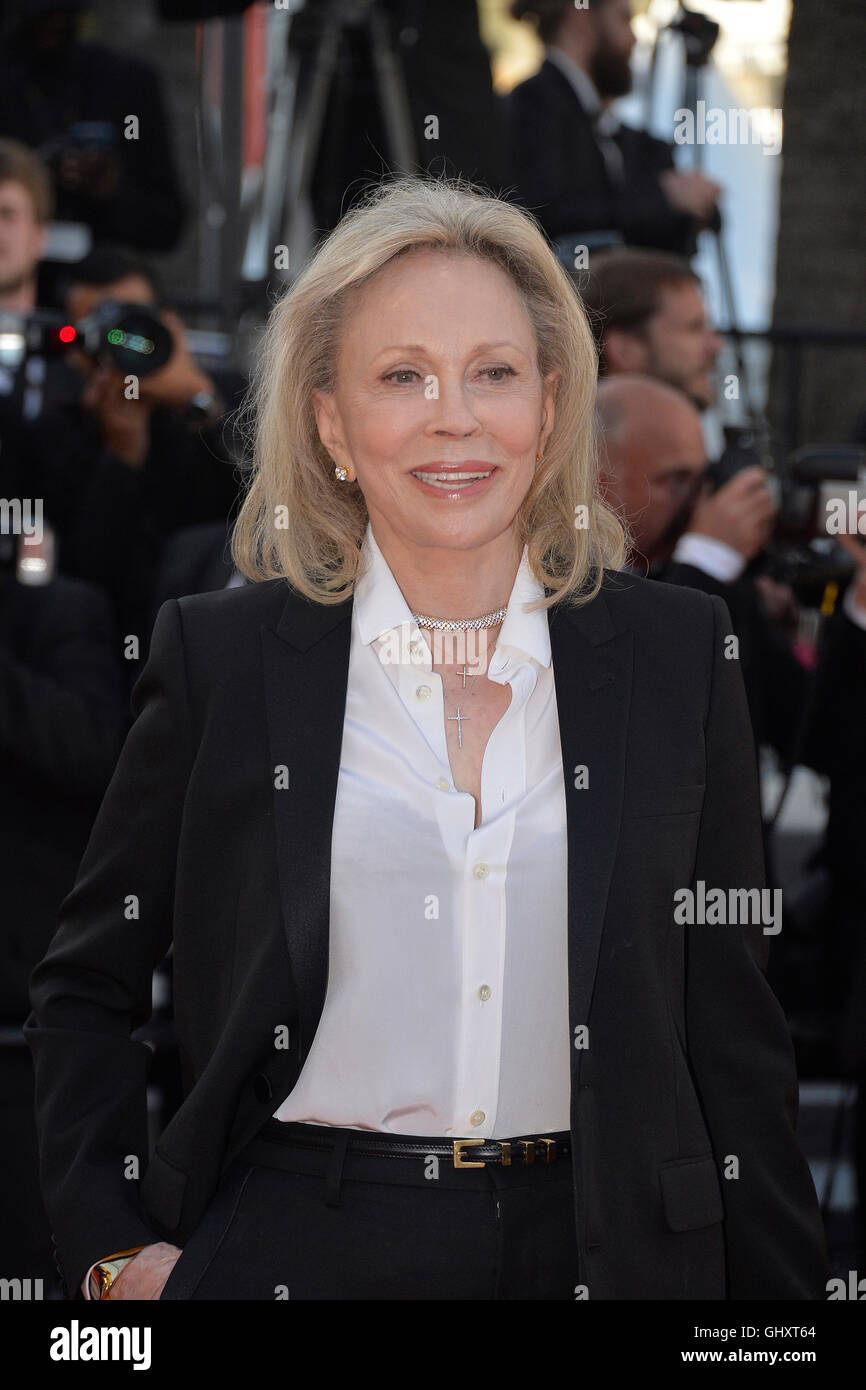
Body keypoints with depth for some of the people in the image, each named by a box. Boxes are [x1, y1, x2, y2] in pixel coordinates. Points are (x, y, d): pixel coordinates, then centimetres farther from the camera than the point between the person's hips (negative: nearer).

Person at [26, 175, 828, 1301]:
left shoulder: (677, 653, 3)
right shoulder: (220, 655, -1)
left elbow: (730, 1024, 6)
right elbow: (86, 988, 7)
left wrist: (783, 1289, 2)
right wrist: (113, 1249, -3)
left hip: (598, 1250, 1)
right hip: (298, 1250, -1)